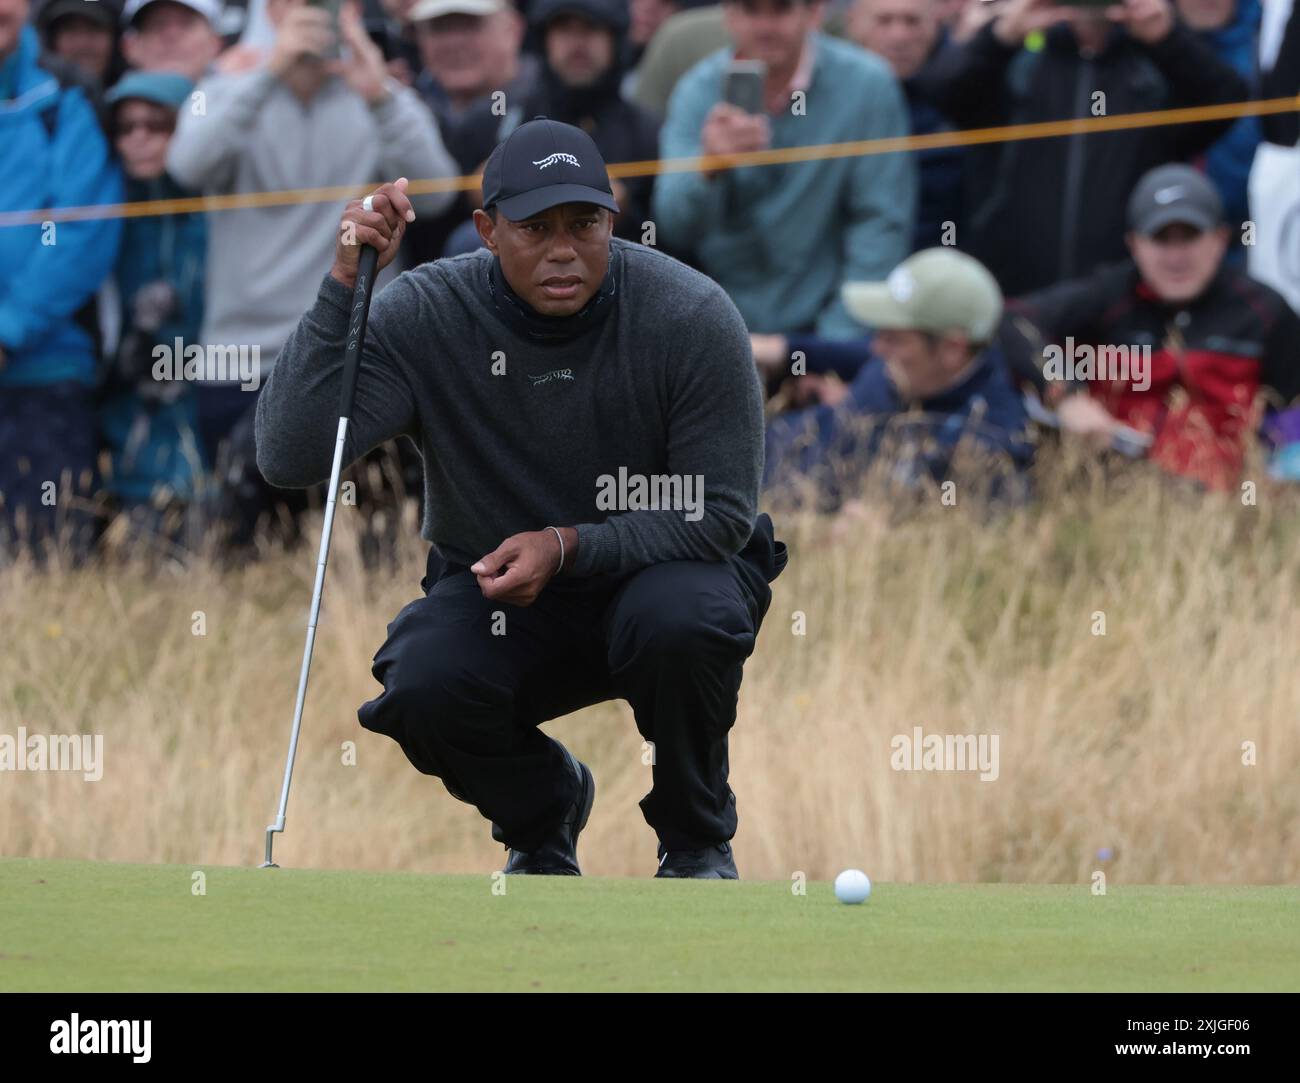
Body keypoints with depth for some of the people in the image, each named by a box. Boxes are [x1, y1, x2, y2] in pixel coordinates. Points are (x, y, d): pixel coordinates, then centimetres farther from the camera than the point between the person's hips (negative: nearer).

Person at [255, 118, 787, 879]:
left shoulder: (692, 316, -19)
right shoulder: (426, 317, -16)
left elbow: (721, 515, -16)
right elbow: (289, 457, -25)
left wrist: (568, 547, -30)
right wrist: (344, 287, -32)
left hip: (658, 565, -1)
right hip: (493, 590, 1)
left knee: (682, 618, -36)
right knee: (422, 686, -30)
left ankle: (698, 839, -5)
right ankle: (542, 811, 7)